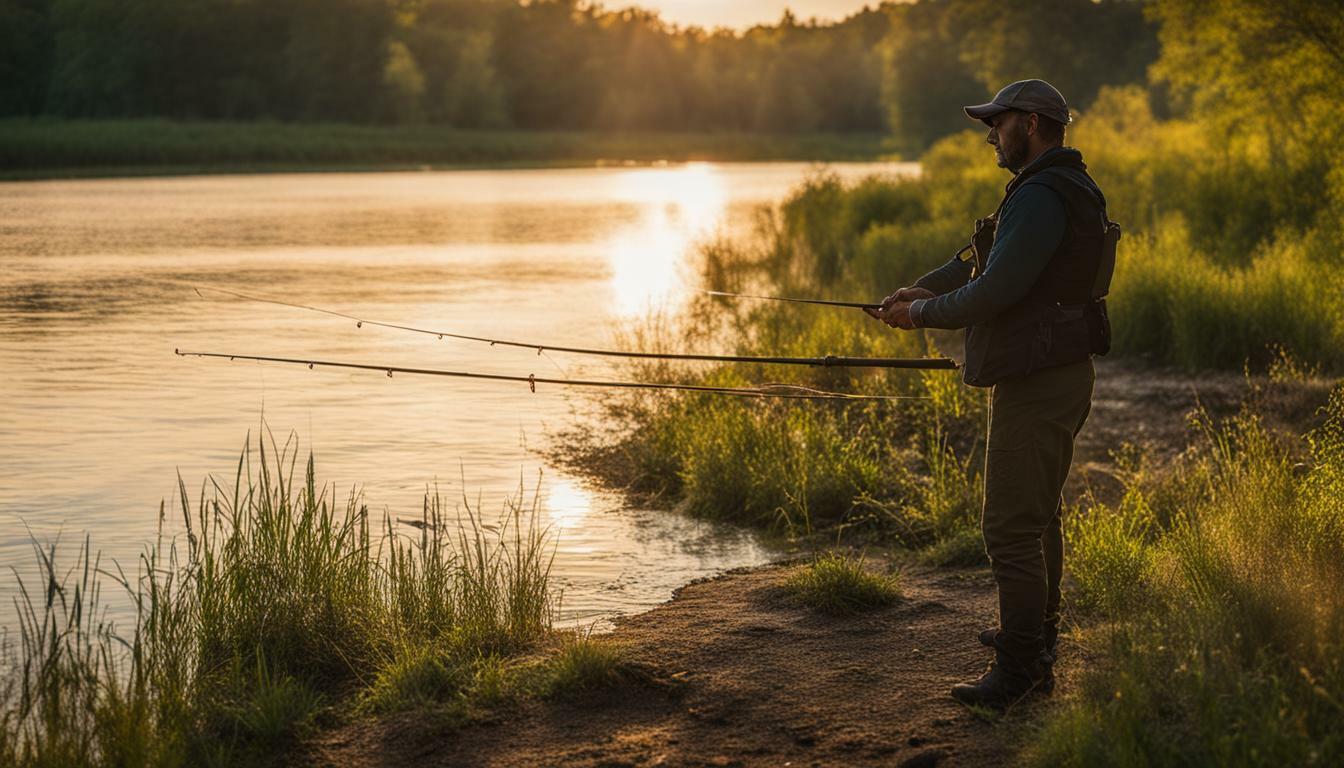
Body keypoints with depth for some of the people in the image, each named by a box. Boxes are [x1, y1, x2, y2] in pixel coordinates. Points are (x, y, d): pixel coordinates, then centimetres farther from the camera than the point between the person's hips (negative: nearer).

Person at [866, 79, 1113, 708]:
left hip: (1036, 383, -11)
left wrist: (922, 315, -10)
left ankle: (1021, 668, -4)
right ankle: (1038, 633, 36)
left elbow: (995, 290, -24)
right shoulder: (1065, 189, 17)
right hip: (1059, 373, 11)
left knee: (1011, 525, -8)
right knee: (1038, 513, 22)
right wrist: (924, 289, 6)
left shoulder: (1041, 197, -20)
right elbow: (982, 258, 20)